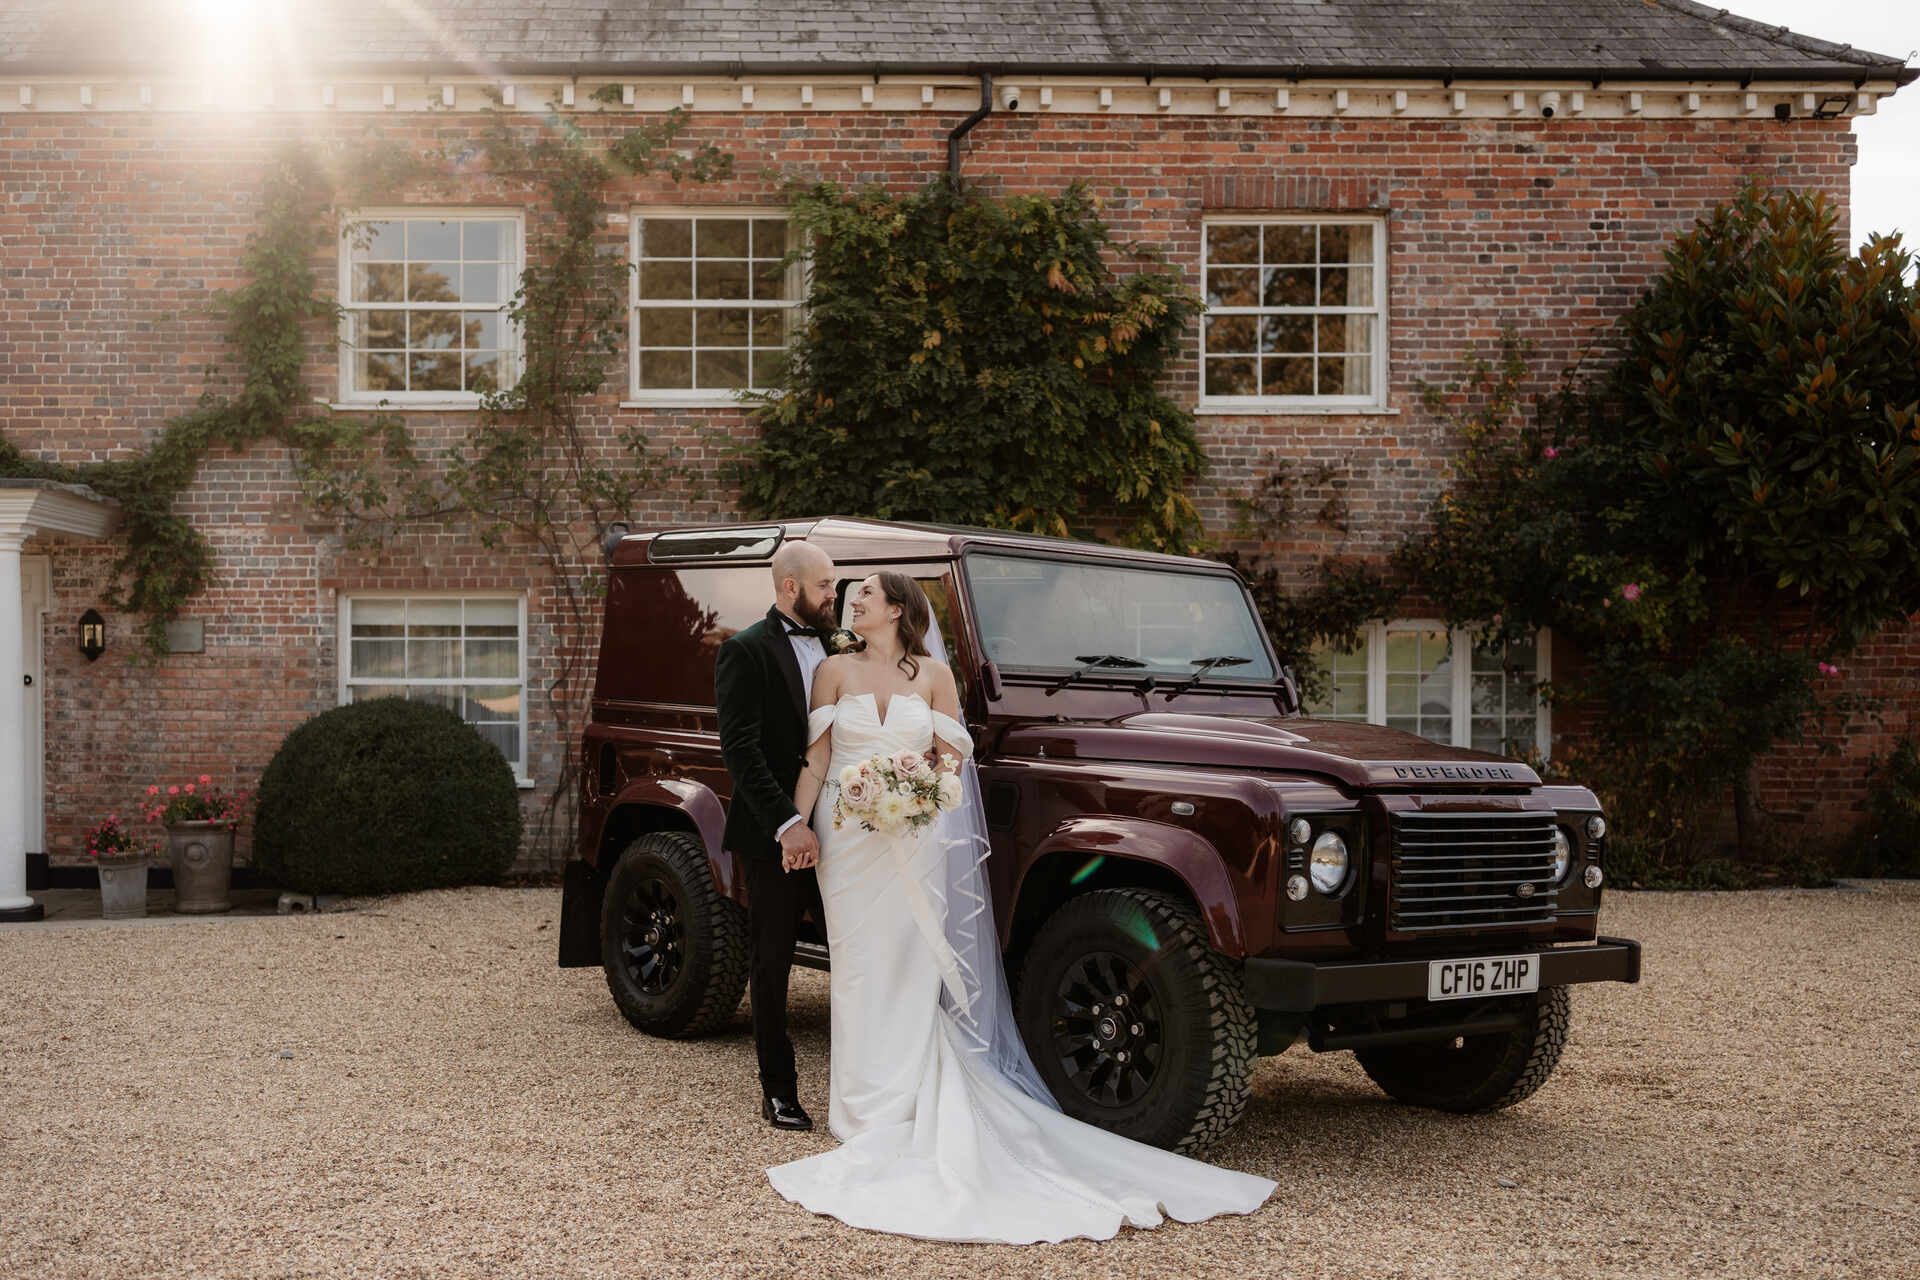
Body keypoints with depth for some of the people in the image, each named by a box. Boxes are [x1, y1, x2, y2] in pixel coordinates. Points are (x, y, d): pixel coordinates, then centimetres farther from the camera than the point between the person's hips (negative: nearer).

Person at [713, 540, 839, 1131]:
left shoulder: (833, 649, 12)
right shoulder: (745, 651, -9)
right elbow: (740, 749, -17)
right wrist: (788, 824, -24)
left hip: (831, 831, 6)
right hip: (774, 837, -5)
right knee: (772, 964, 6)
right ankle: (779, 1091, 15)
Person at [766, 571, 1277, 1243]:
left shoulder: (932, 675, 5)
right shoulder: (835, 671, 6)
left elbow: (953, 753, 8)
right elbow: (816, 759, 4)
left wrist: (919, 775, -12)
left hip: (916, 837, 0)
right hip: (848, 834, 0)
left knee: (913, 967, 0)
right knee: (859, 966, 2)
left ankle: (905, 1107, 7)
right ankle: (862, 1112, 11)